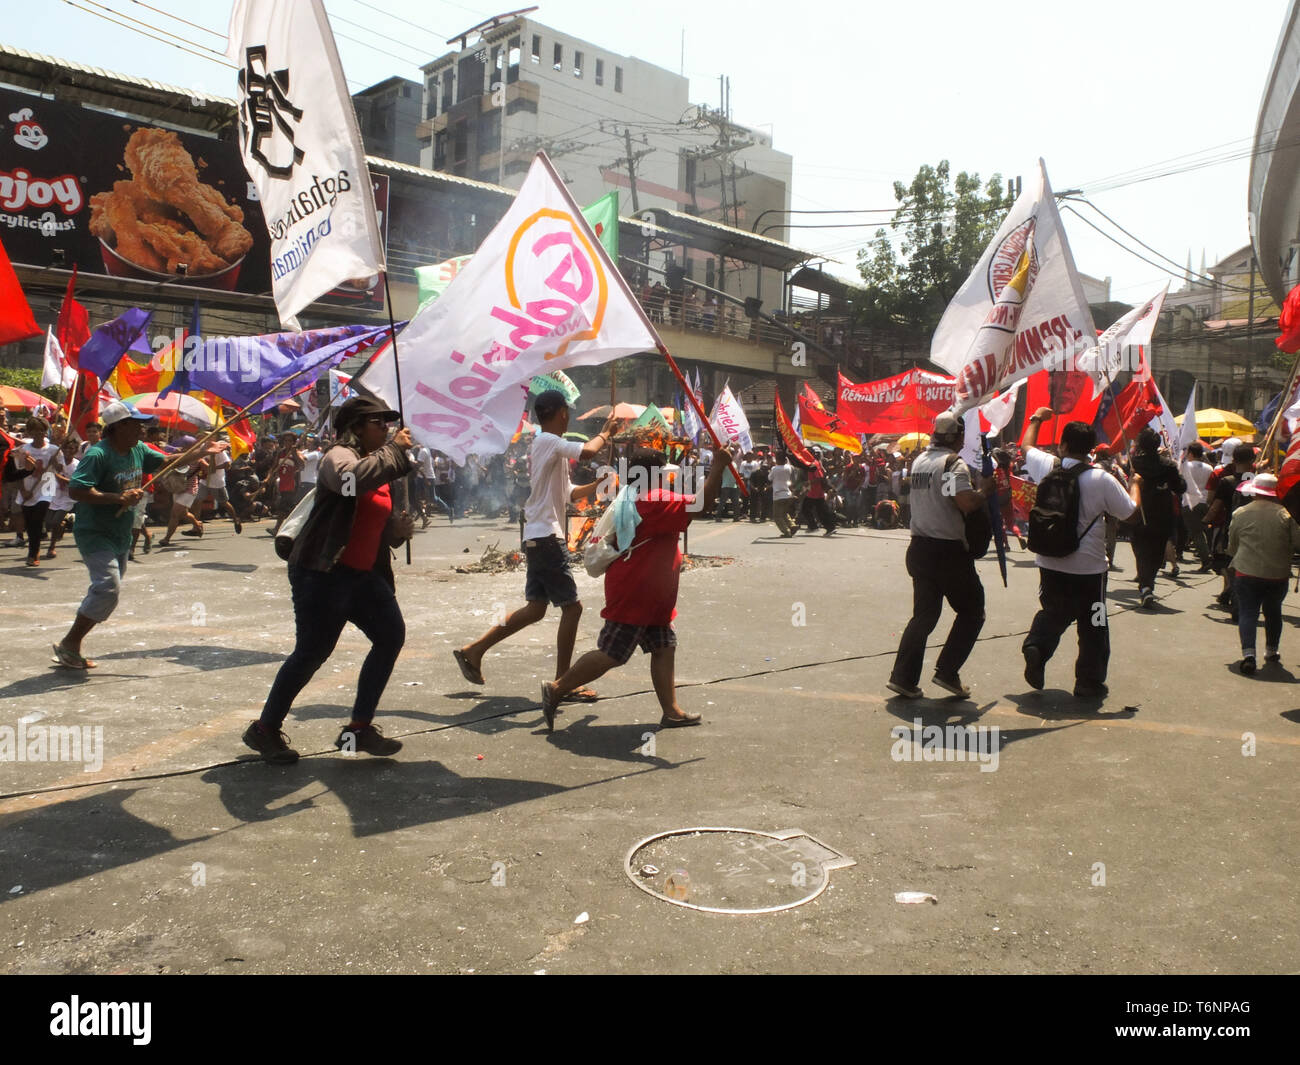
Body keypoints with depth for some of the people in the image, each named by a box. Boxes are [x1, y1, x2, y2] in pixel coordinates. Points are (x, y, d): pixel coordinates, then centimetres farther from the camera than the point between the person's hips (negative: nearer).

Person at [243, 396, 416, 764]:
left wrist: (400, 528, -1)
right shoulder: (340, 456, -10)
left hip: (364, 573, 9)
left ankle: (359, 728, 12)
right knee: (313, 651, -6)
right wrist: (394, 449, -25)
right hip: (323, 572, -9)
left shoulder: (379, 463, 18)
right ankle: (265, 729, 14)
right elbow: (352, 480, -37)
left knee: (391, 635, 2)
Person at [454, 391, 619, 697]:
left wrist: (600, 482, 15)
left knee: (535, 608, 13)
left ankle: (473, 650, 17)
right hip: (547, 537, -10)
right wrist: (605, 433, -10)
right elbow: (587, 451, -30)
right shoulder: (549, 442, -12)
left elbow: (569, 494, 25)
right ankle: (562, 682, 3)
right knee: (572, 606, -4)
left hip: (539, 537, 10)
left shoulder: (543, 445, 19)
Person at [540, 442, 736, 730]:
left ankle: (671, 711, 14)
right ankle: (555, 691, 3)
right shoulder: (656, 502, -18)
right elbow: (702, 504, -24)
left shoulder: (624, 500, 13)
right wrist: (719, 466, -20)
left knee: (664, 649, 11)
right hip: (635, 595, -11)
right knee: (611, 655, -5)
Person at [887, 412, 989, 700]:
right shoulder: (953, 463, -14)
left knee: (924, 615, 13)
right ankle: (947, 671, 5)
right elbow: (967, 503, -24)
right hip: (948, 551, -7)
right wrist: (985, 492, -5)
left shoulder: (919, 461, 10)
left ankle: (903, 677, 8)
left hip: (920, 547, 7)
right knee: (972, 611, 10)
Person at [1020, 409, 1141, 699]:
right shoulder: (1102, 479, -15)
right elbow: (1129, 510, -4)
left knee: (1053, 612, 22)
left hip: (1050, 563, 3)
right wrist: (1135, 483, 14)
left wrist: (1036, 419, 32)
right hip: (1088, 566, -3)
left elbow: (1027, 446, 16)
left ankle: (1036, 646, -4)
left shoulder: (1046, 466, -6)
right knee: (1092, 626, 11)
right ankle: (1089, 682, 18)